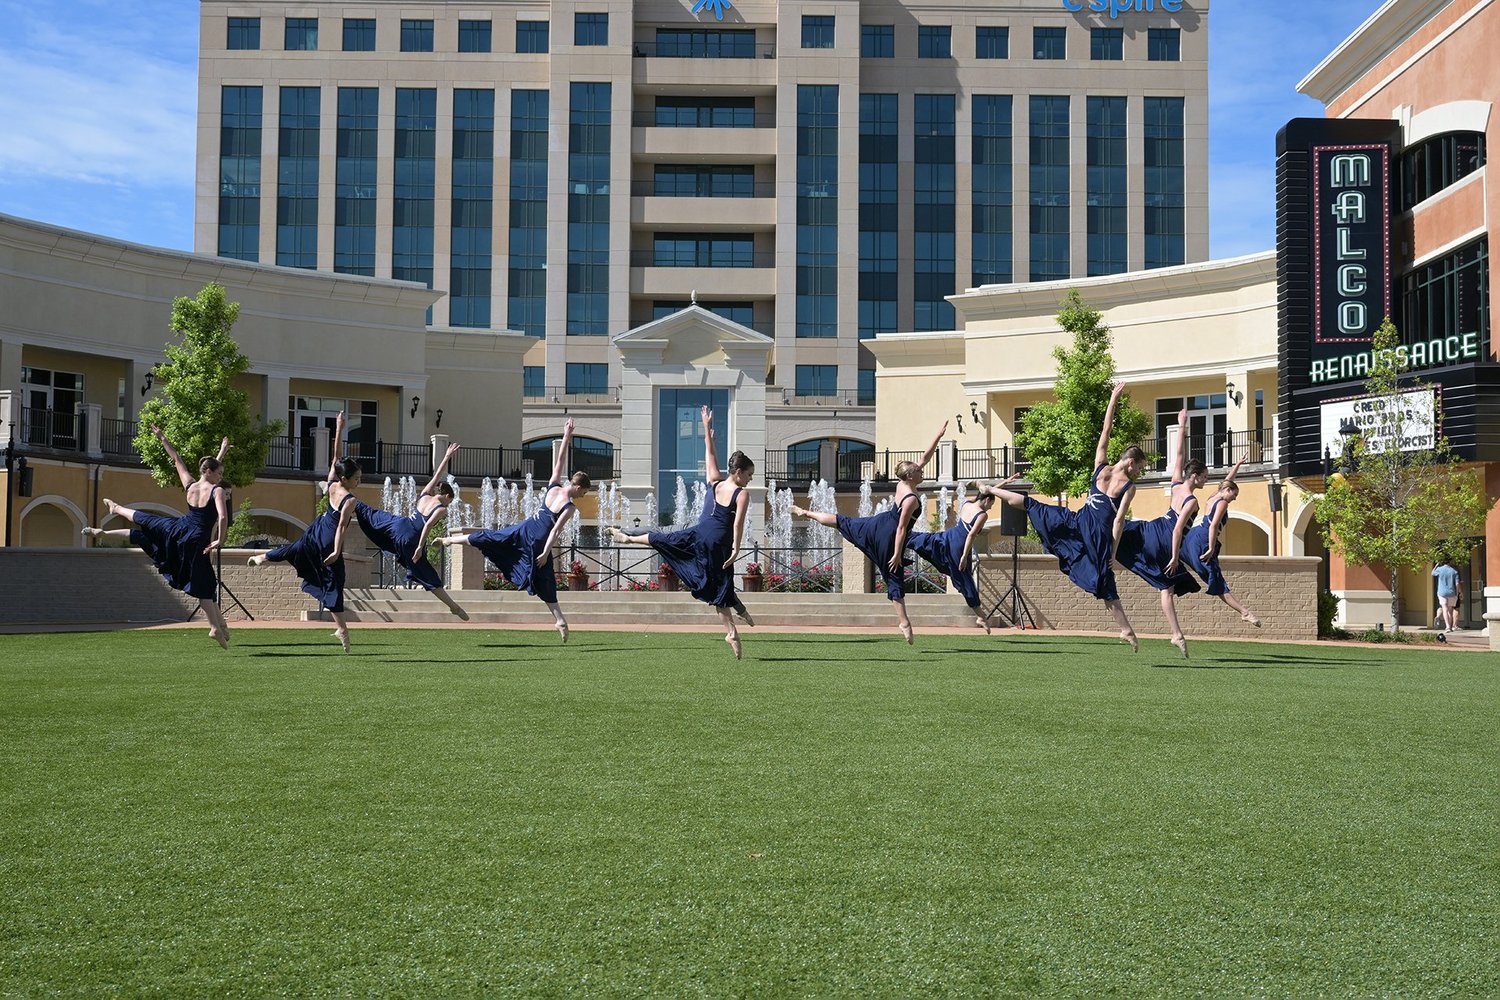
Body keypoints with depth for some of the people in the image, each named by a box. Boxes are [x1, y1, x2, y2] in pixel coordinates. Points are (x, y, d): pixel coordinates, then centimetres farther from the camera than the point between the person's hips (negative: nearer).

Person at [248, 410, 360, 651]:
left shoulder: (331, 485, -6)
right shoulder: (350, 500, -25)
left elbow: (335, 457, 1)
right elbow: (341, 527, -27)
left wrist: (338, 429, 2)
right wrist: (336, 551, -26)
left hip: (316, 531, 7)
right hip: (329, 541, -7)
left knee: (295, 549, 35)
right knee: (333, 583, -6)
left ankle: (262, 558, 58)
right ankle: (342, 629, -6)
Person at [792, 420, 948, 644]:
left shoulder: (901, 483, -4)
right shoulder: (912, 500, -27)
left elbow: (924, 458, 4)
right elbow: (901, 528, -26)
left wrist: (938, 436, 3)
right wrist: (897, 554, -21)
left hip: (877, 524, 8)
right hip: (889, 537, -7)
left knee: (843, 522, 24)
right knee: (895, 578, -3)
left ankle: (805, 513, 37)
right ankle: (904, 623, 2)